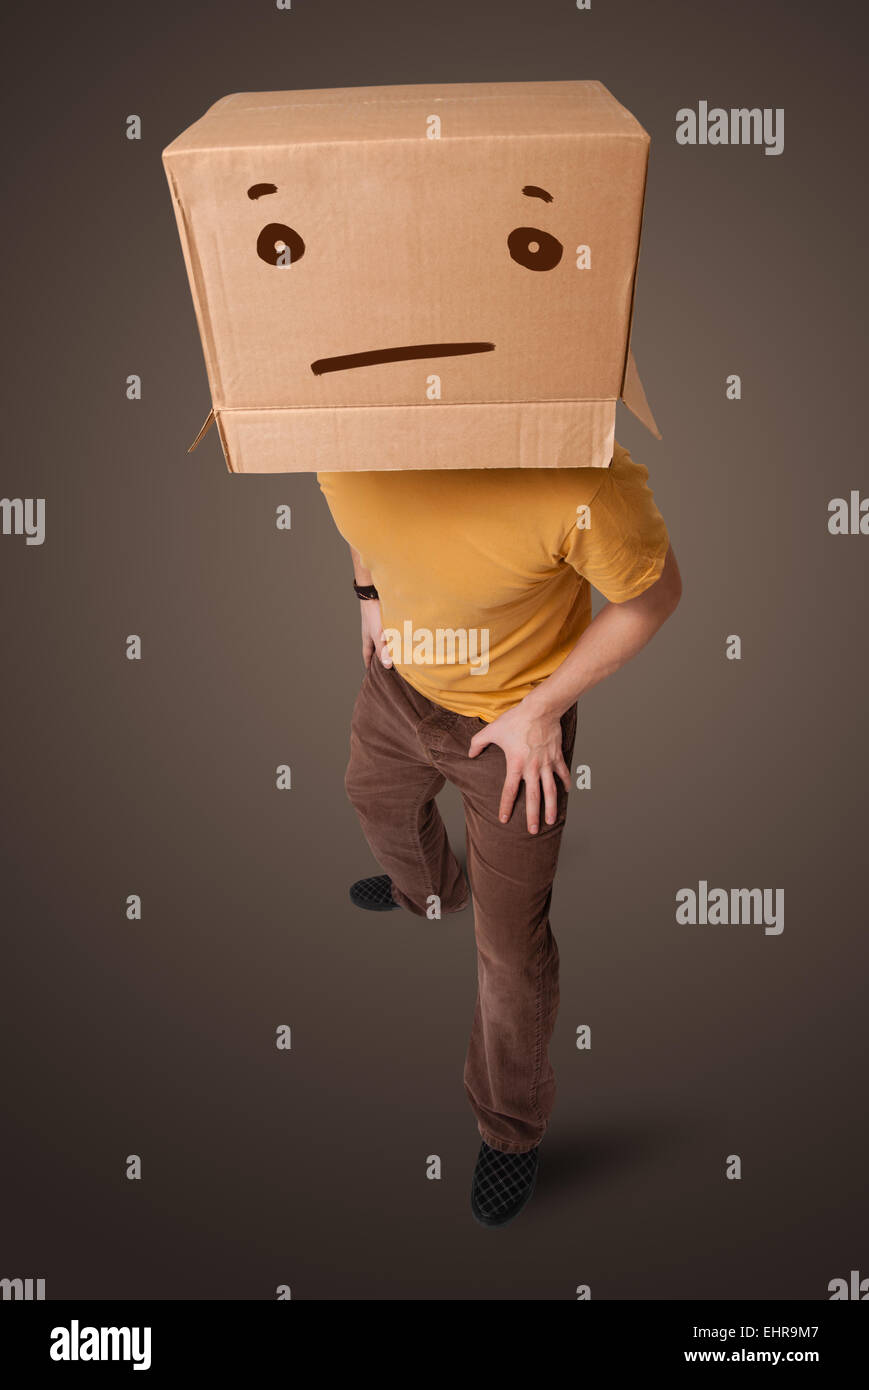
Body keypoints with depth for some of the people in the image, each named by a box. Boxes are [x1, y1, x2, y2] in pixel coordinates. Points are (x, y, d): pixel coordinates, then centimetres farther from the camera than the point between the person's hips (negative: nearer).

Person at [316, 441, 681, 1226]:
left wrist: (542, 708, -17)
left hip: (515, 725, -5)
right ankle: (428, 891, 75)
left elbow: (654, 593, -20)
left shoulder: (578, 480, -40)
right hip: (396, 683, 6)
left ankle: (513, 1125, 42)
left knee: (512, 951, 9)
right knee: (376, 797, 36)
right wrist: (370, 590, 0)